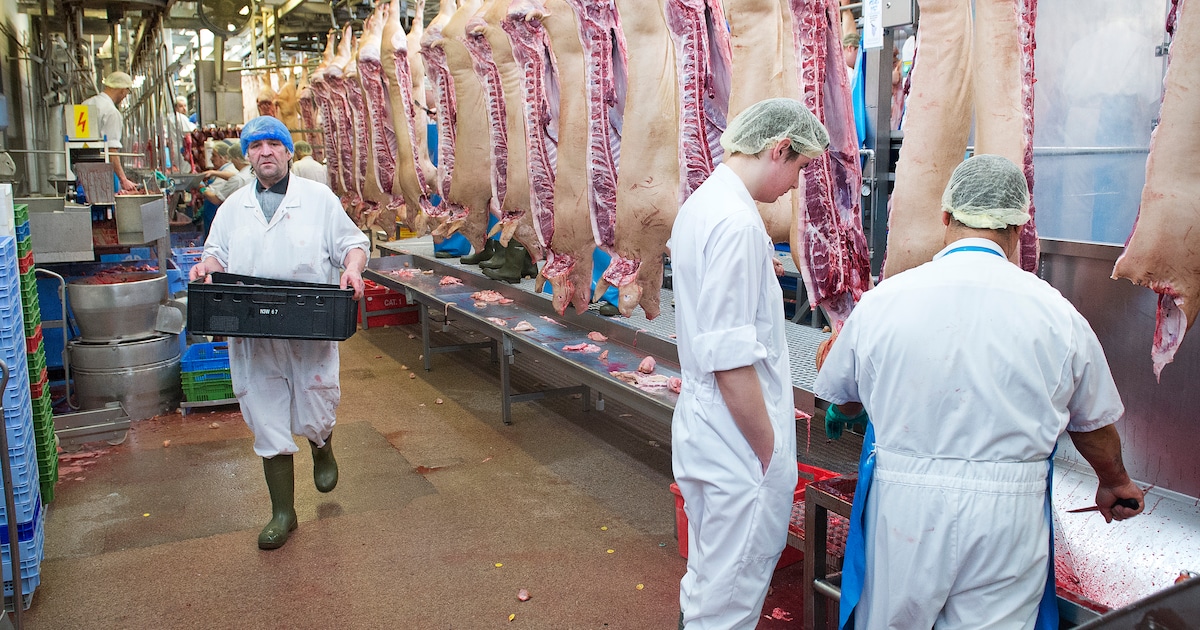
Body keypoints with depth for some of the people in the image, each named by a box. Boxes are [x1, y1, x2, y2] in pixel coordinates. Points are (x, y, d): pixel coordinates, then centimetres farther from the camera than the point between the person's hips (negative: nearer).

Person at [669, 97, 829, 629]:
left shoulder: (700, 204, 10)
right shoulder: (737, 223, -22)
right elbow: (732, 361, -24)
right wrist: (769, 452, -16)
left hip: (702, 424, 10)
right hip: (738, 444, -10)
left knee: (707, 580, 25)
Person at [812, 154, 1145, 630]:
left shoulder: (882, 299, -6)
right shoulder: (1055, 313, -5)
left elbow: (843, 401, 9)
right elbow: (1094, 426, 9)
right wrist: (1114, 485, 31)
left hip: (901, 506, 1)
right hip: (1005, 518, 0)